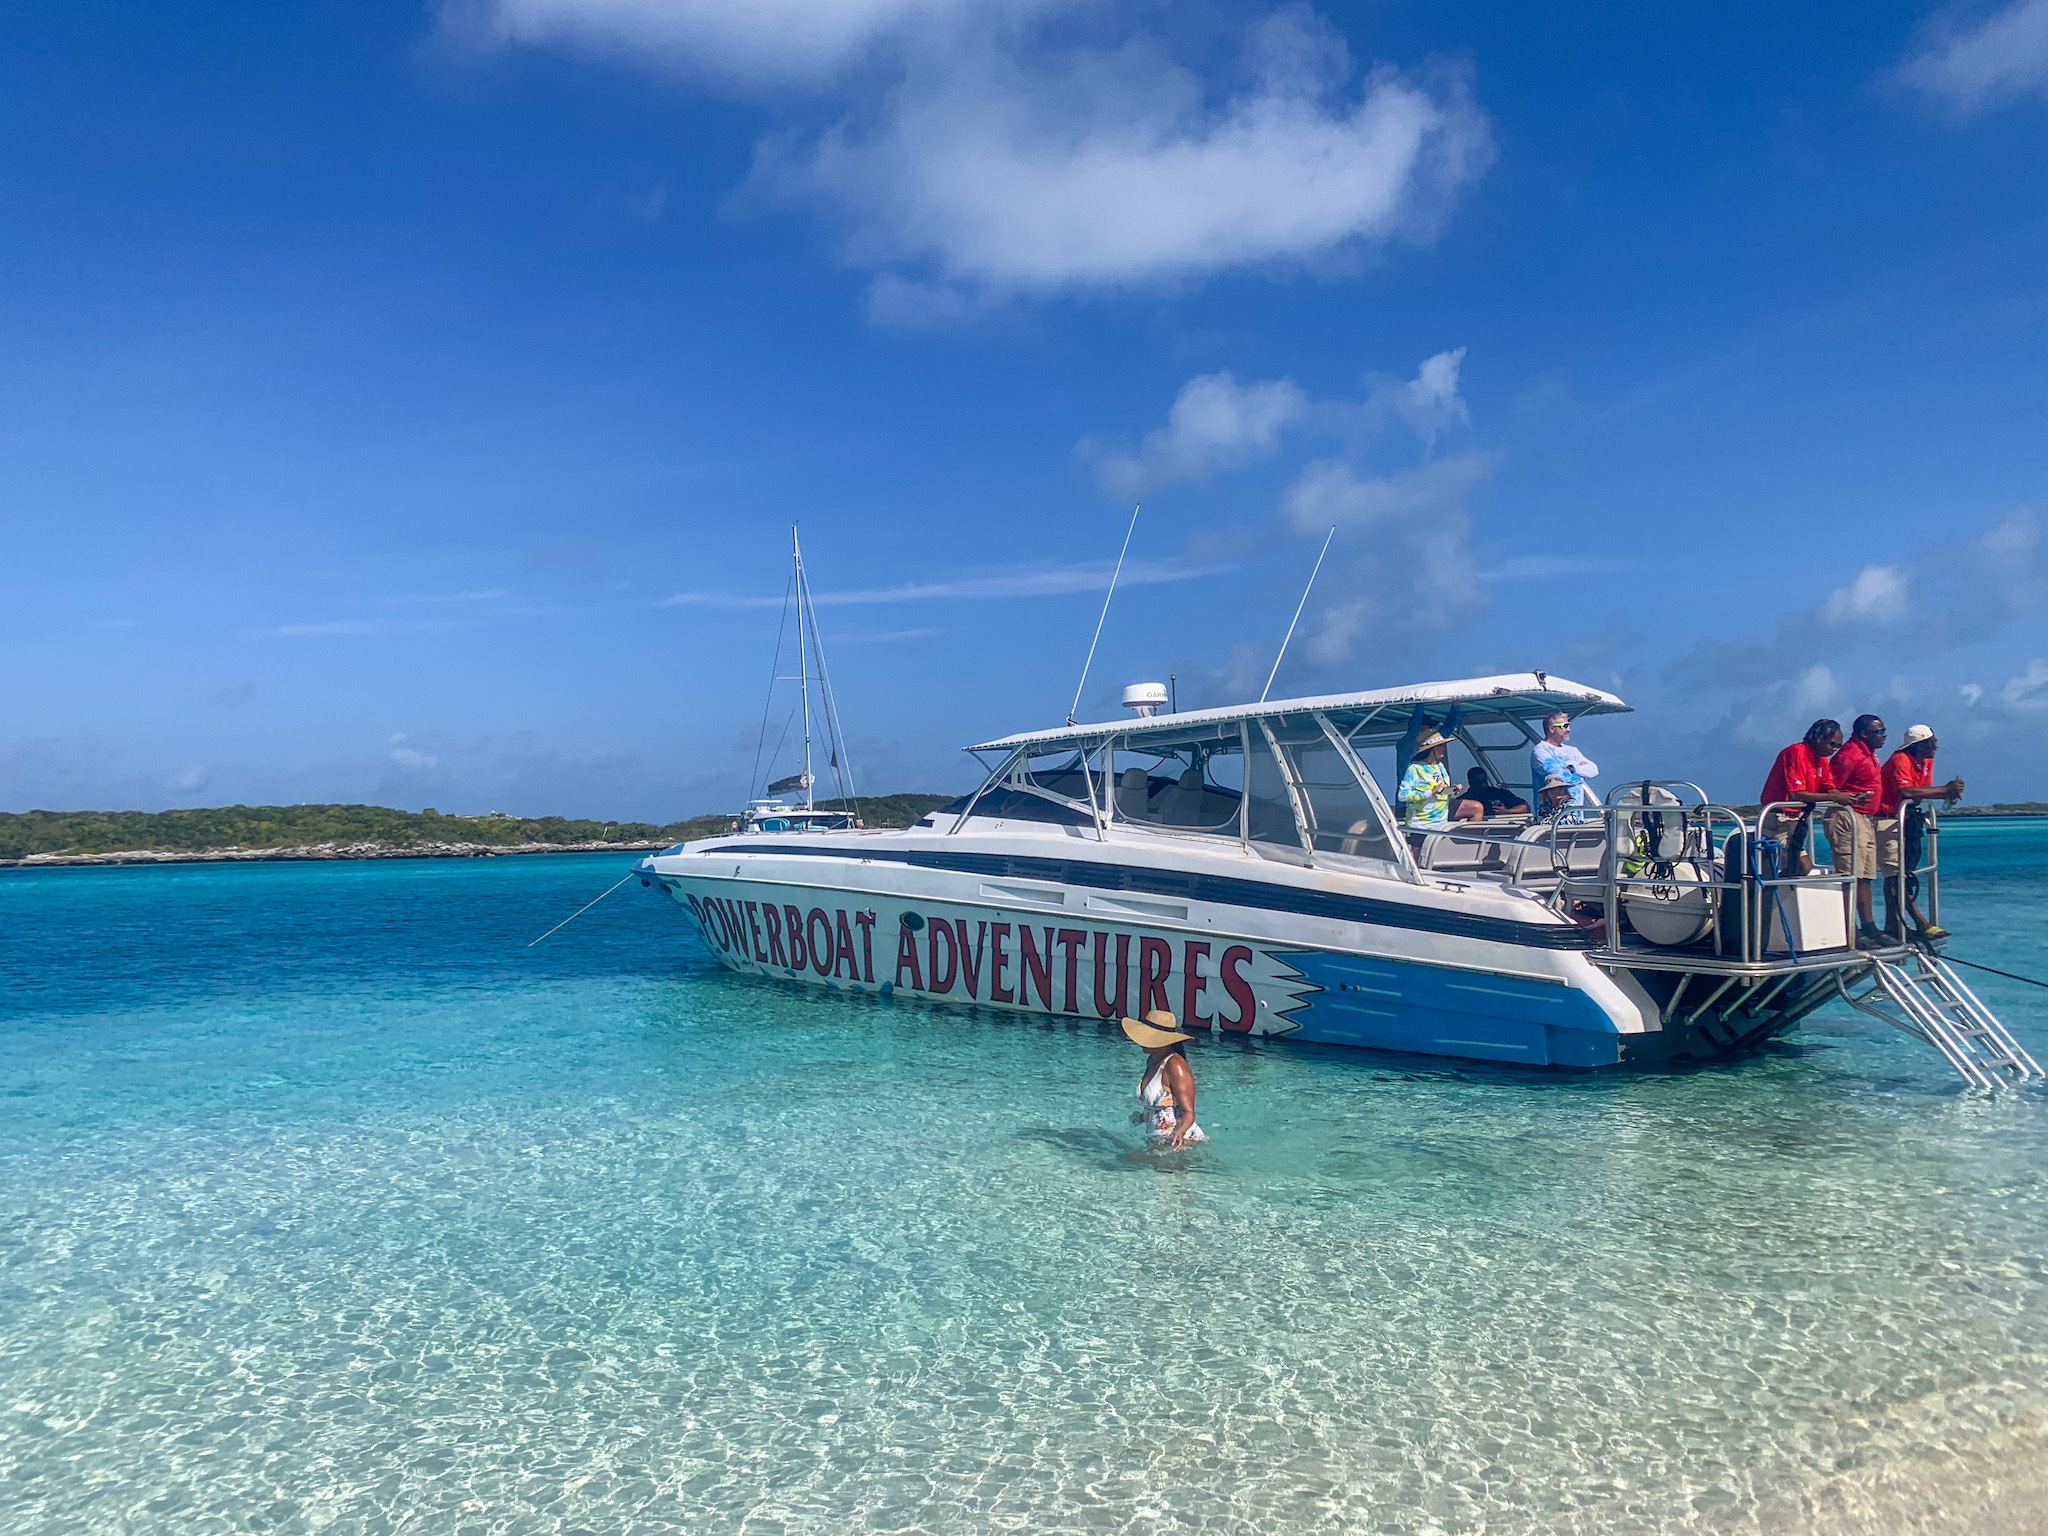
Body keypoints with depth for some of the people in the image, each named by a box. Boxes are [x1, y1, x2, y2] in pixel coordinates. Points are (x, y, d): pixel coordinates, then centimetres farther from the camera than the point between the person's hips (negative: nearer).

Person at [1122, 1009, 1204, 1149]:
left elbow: (1188, 1112, -21)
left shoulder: (1175, 1066, -18)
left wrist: (1180, 1132, -39)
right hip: (1156, 1140, 10)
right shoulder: (1151, 1060, 9)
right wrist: (1142, 1117, 31)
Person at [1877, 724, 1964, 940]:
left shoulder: (1926, 762, 11)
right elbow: (1906, 792, -30)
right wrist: (1945, 789, -26)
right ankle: (1922, 924, -17)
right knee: (1898, 873, -12)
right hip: (1883, 819, -10)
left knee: (1893, 874, 9)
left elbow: (1925, 791, 6)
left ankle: (1892, 925, 11)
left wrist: (1949, 793, -15)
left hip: (1900, 821, 10)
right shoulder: (1900, 760, -18)